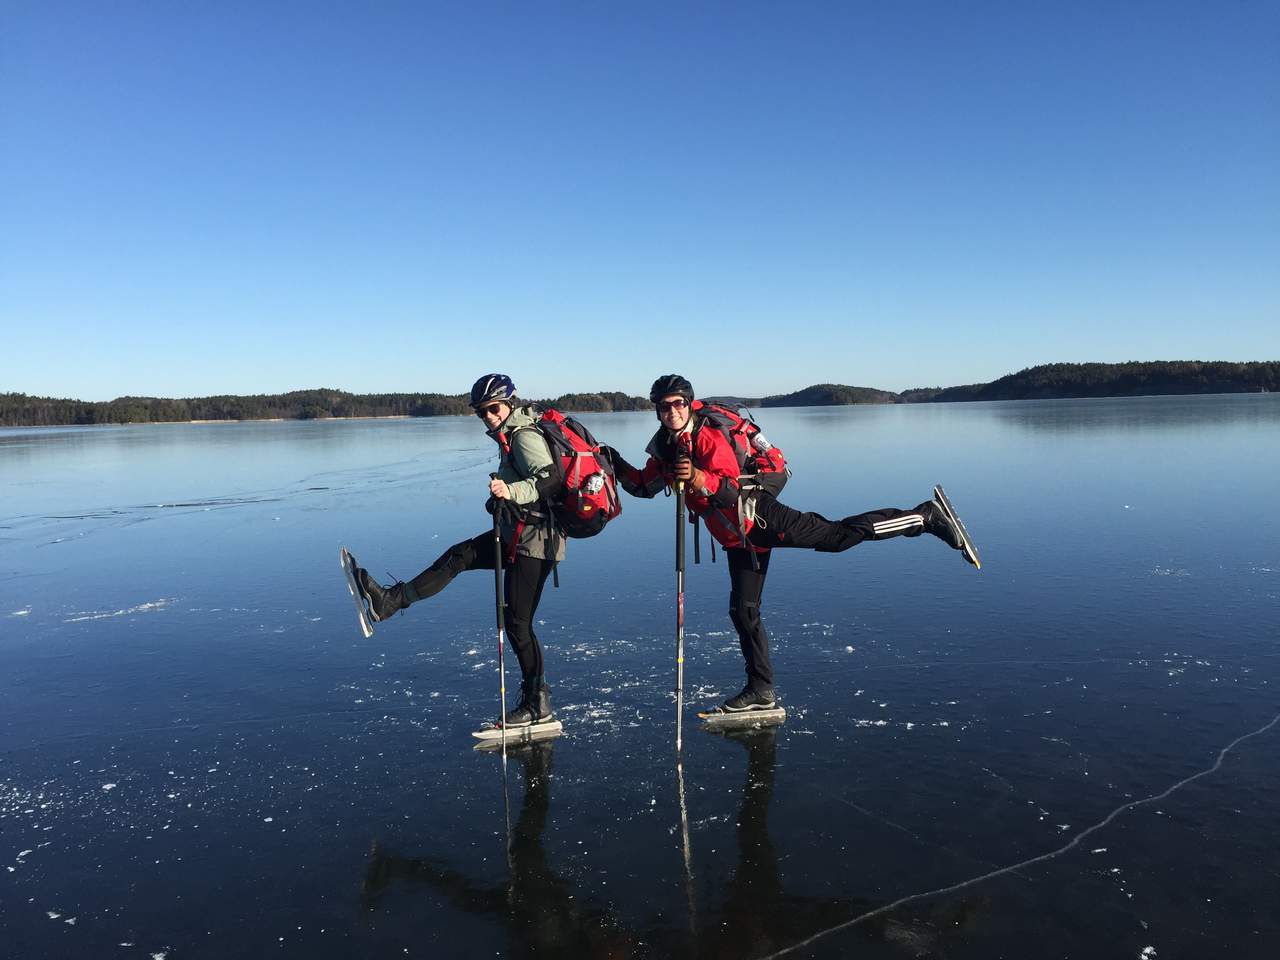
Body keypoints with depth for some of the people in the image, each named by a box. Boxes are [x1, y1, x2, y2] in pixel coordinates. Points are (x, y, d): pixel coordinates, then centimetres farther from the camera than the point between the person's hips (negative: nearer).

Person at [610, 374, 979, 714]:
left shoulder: (710, 436, -16)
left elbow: (731, 492, -26)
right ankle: (761, 691, 20)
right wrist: (618, 465, 6)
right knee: (743, 611, 8)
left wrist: (695, 477, -43)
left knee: (839, 534, -16)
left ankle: (926, 517, -1)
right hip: (738, 538, 7)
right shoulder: (663, 447, 6)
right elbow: (644, 486, 20)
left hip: (761, 517, -7)